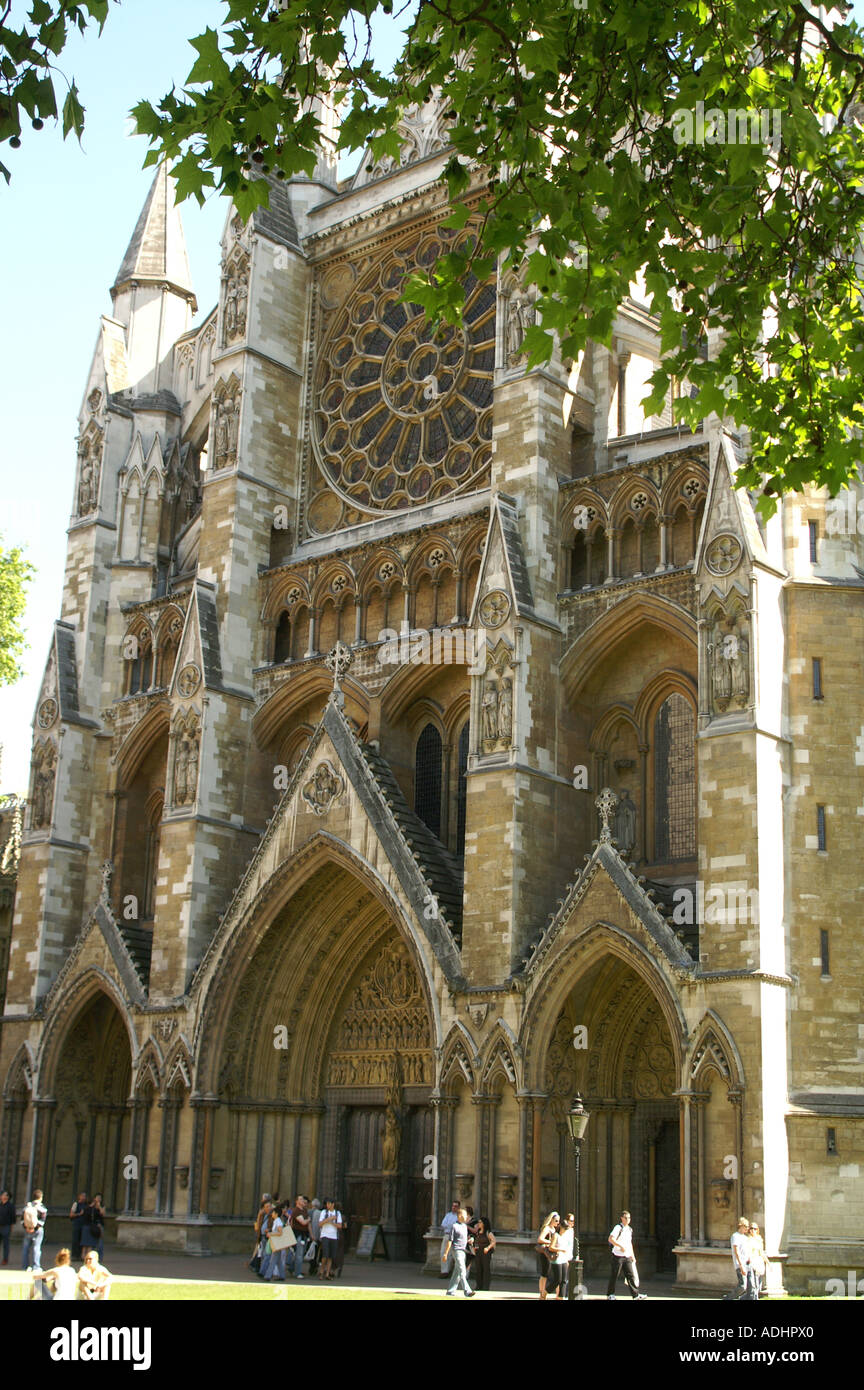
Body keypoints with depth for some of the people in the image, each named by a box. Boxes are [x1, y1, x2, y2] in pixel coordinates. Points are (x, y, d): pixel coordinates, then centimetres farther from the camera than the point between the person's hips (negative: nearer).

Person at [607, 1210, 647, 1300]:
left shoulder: (630, 1229, 16)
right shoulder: (618, 1228, -9)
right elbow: (611, 1239, -21)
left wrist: (632, 1255, 23)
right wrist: (621, 1246, -26)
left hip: (627, 1256, 6)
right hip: (618, 1255, -6)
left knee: (631, 1275, 0)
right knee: (614, 1275, 1)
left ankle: (635, 1294, 0)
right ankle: (610, 1294, 11)